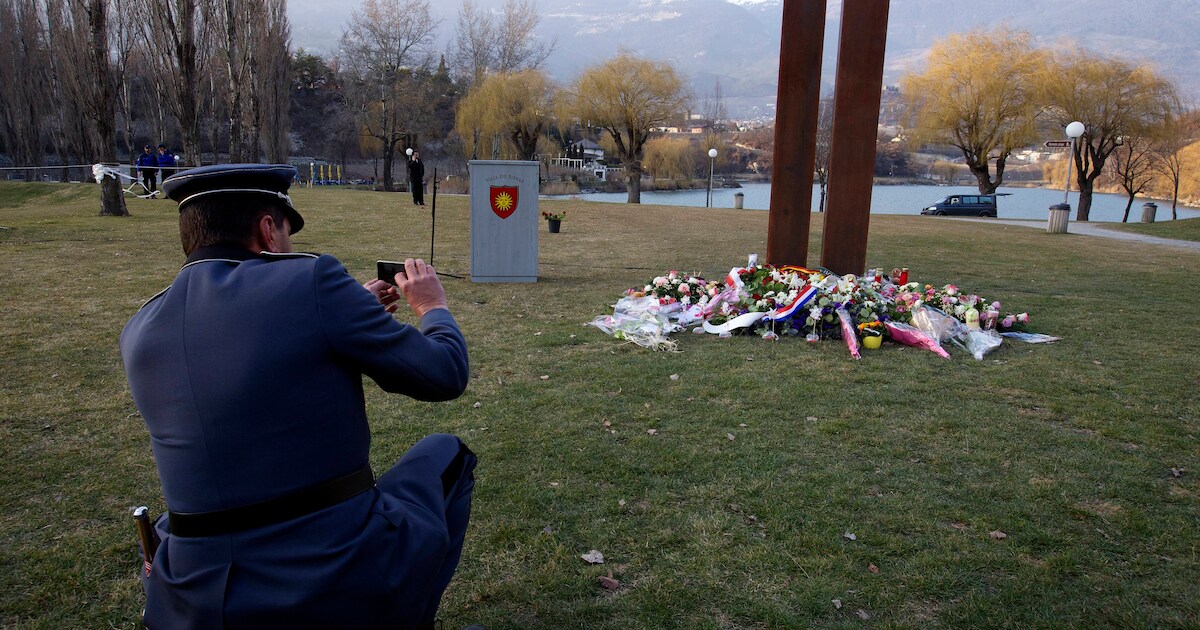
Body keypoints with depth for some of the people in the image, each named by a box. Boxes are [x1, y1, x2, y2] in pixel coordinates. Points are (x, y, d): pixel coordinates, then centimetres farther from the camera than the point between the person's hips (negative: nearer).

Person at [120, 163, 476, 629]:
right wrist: (433, 307, 16)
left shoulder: (138, 332, 4)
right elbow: (445, 374, -6)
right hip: (346, 581, -5)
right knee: (446, 454, 23)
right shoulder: (313, 281, -13)